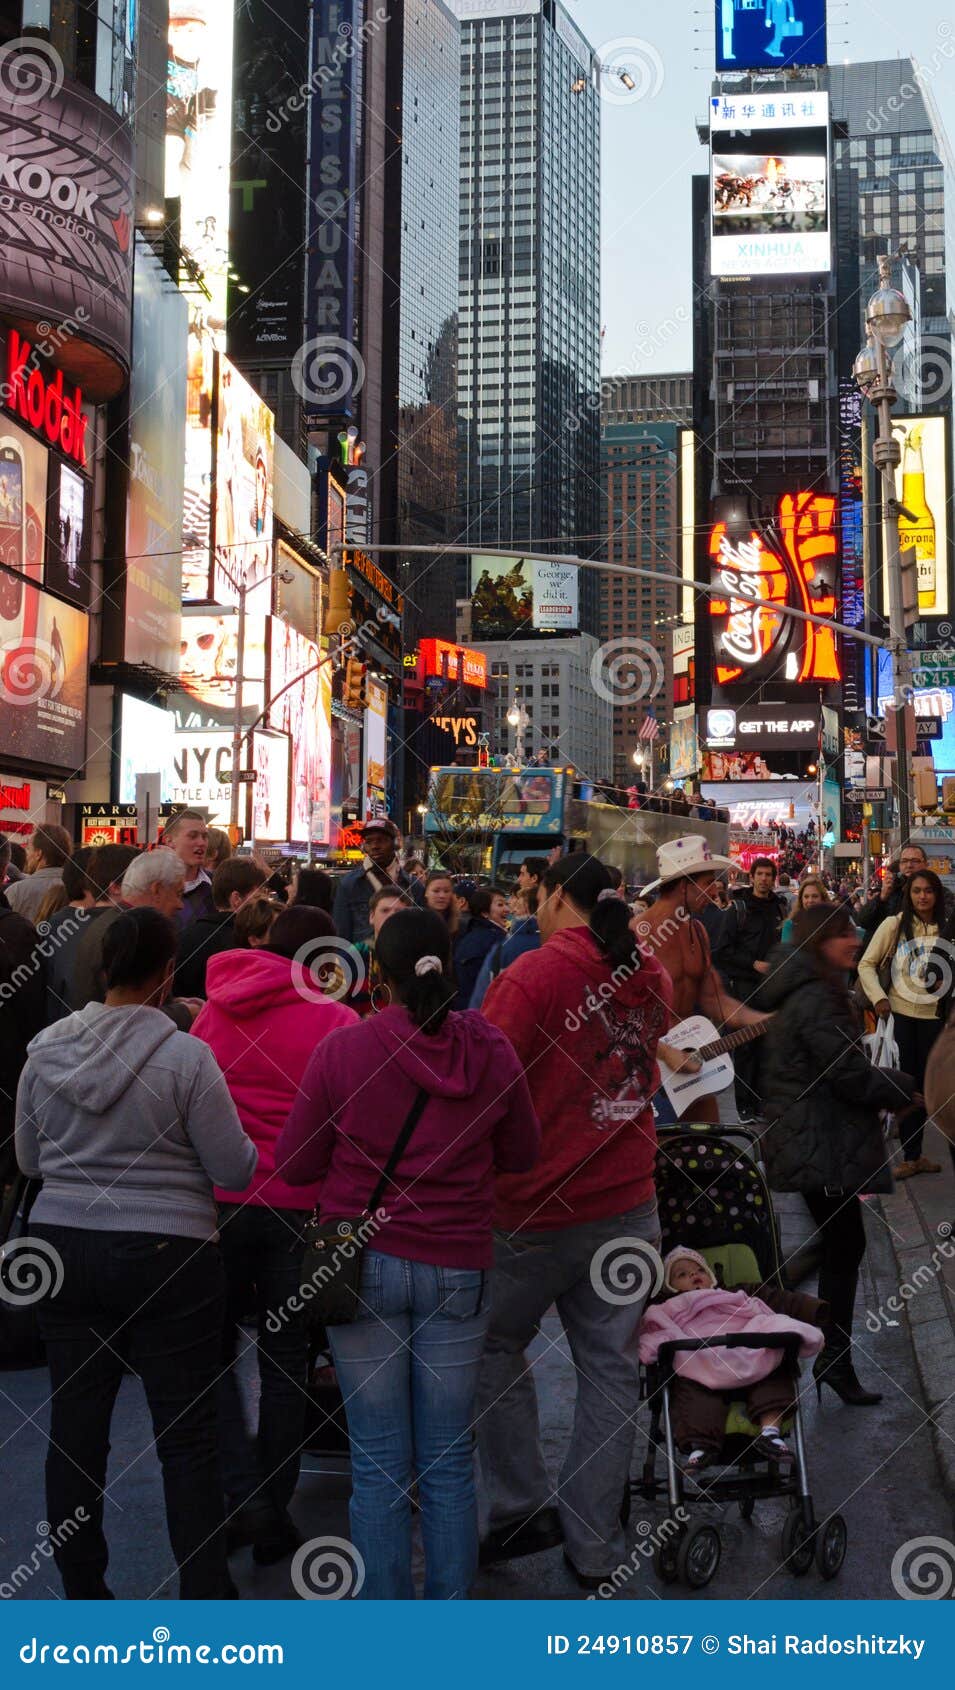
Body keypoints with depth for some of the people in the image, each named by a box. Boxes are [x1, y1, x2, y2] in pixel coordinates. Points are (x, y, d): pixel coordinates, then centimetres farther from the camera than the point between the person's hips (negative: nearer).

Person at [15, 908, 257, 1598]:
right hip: (167, 1255, -4)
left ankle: (81, 1592, 25)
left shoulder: (46, 1051, -1)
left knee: (75, 1428, 14)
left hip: (65, 1249, 4)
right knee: (188, 1437, 6)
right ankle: (205, 1595, 15)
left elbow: (29, 1160, 12)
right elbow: (236, 1169, -10)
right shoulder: (185, 1055, -15)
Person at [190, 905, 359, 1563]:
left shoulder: (216, 1009, 3)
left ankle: (246, 1498, 2)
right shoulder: (338, 1021, -8)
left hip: (217, 1199, 2)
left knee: (216, 1349, 15)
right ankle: (274, 1511, 19)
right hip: (300, 1205, -1)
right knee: (285, 1359, 12)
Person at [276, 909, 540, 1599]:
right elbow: (522, 1153, 9)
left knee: (379, 1464, 8)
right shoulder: (490, 1050, -5)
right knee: (450, 1463, 12)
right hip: (458, 1268, 1)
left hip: (366, 1264, -1)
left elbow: (294, 1165, -1)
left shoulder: (341, 1050, -10)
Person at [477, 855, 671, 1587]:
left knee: (497, 1346, 15)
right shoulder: (651, 976, 4)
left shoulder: (535, 972, -15)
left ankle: (524, 1508, 18)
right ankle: (594, 1545, 19)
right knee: (611, 1367, 11)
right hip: (629, 1203, 6)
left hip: (540, 1206, -5)